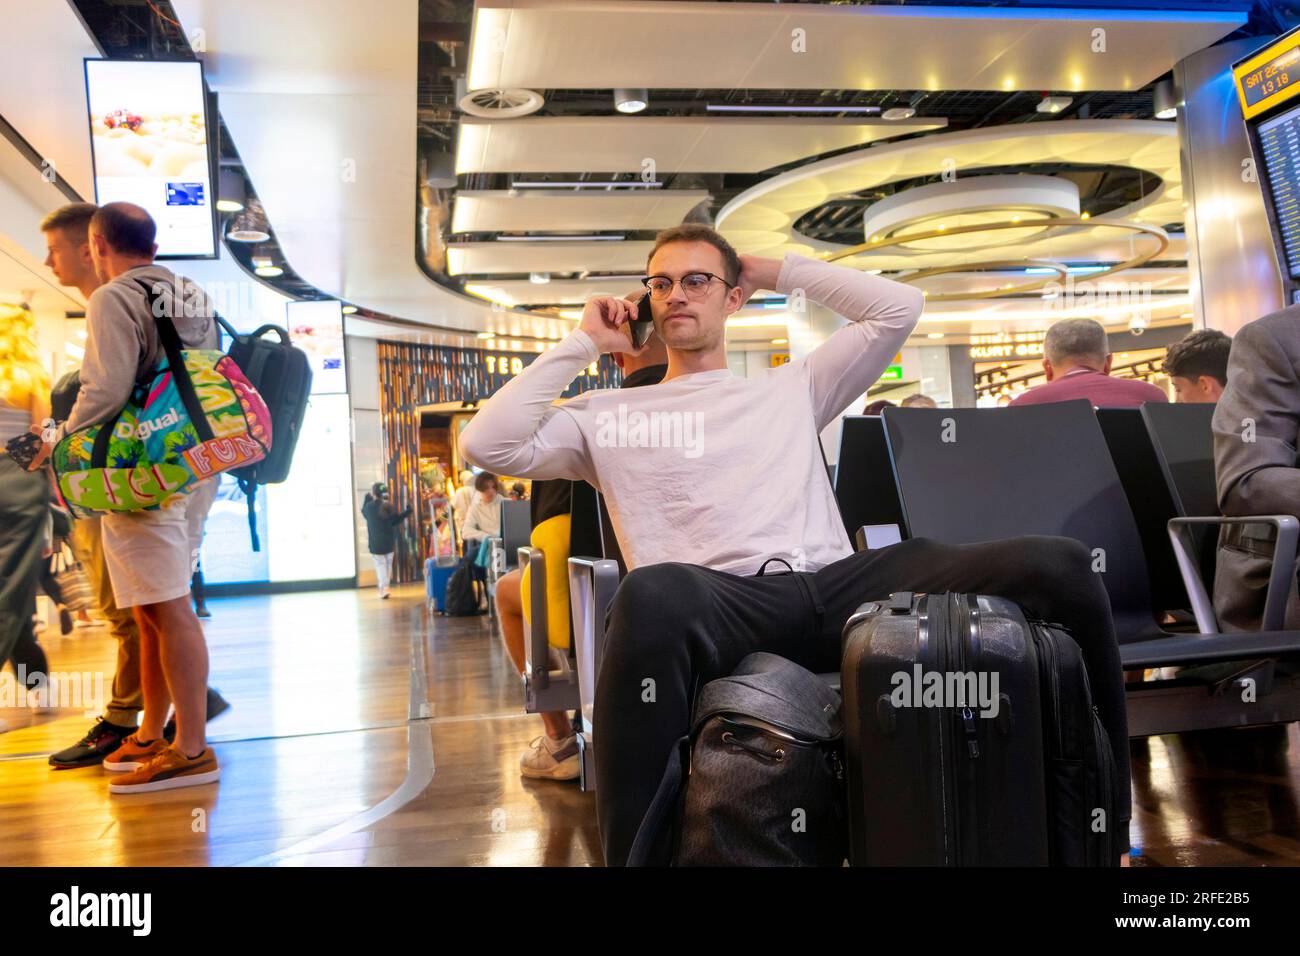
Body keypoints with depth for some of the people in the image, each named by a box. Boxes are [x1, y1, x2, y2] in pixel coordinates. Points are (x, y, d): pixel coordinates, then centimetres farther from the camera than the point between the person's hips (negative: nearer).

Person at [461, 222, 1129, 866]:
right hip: (719, 602, -3)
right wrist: (581, 344, 17)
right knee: (652, 597, -44)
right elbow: (488, 445, 10)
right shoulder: (607, 414, 23)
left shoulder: (790, 388, 29)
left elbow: (899, 309, 25)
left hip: (835, 585, 3)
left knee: (1058, 568, -16)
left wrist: (777, 272, 29)